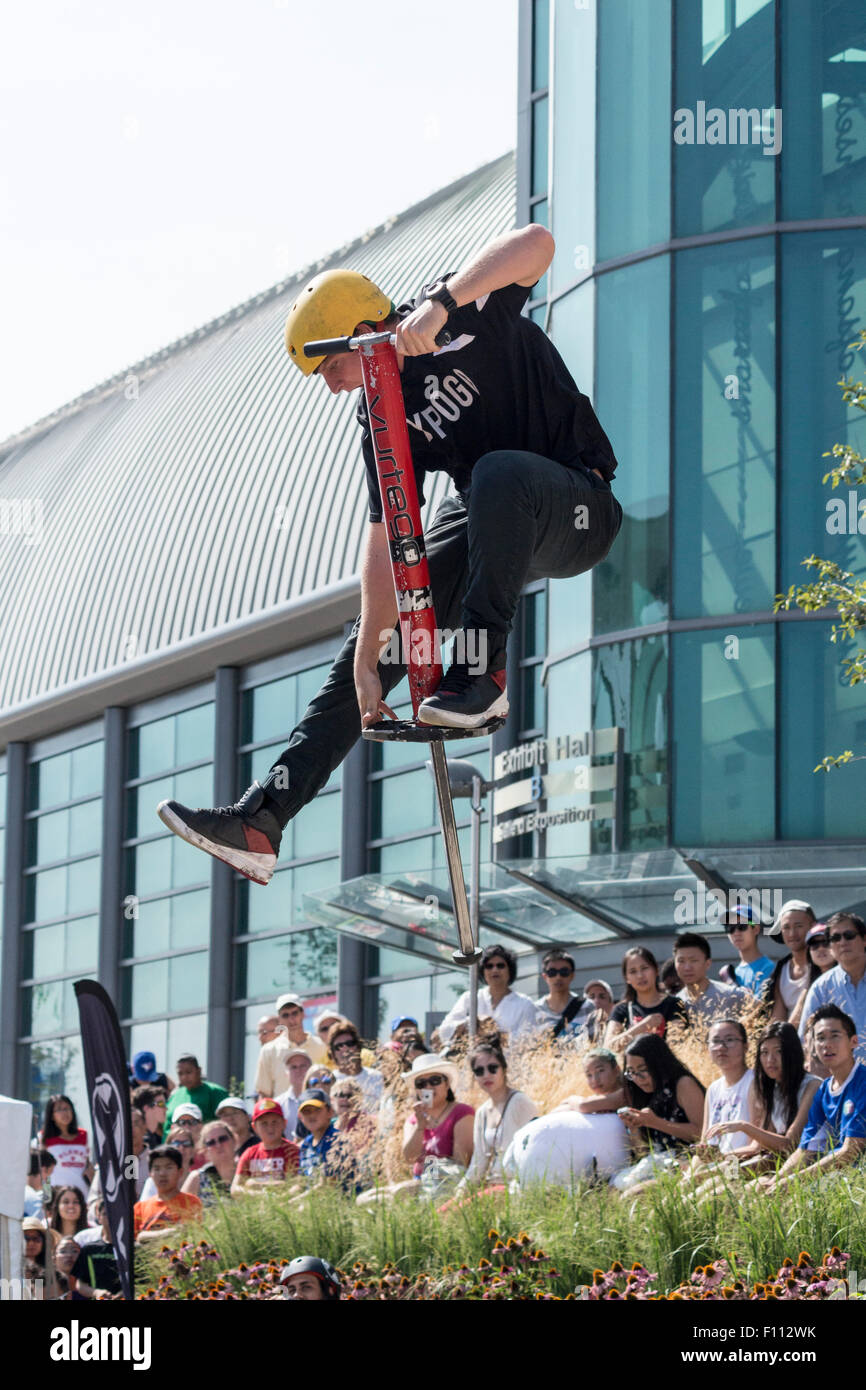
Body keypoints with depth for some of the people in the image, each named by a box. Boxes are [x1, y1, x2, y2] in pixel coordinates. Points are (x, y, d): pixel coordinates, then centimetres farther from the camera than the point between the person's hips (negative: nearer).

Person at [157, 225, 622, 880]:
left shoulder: (463, 313, -15)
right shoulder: (381, 418, -1)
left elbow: (537, 244, -34)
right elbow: (387, 543, -7)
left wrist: (442, 301, -43)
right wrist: (368, 657, -16)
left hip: (580, 511, -6)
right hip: (490, 527, 6)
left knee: (501, 473, -40)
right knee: (371, 641, -5)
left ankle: (484, 672, -31)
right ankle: (262, 820, -8)